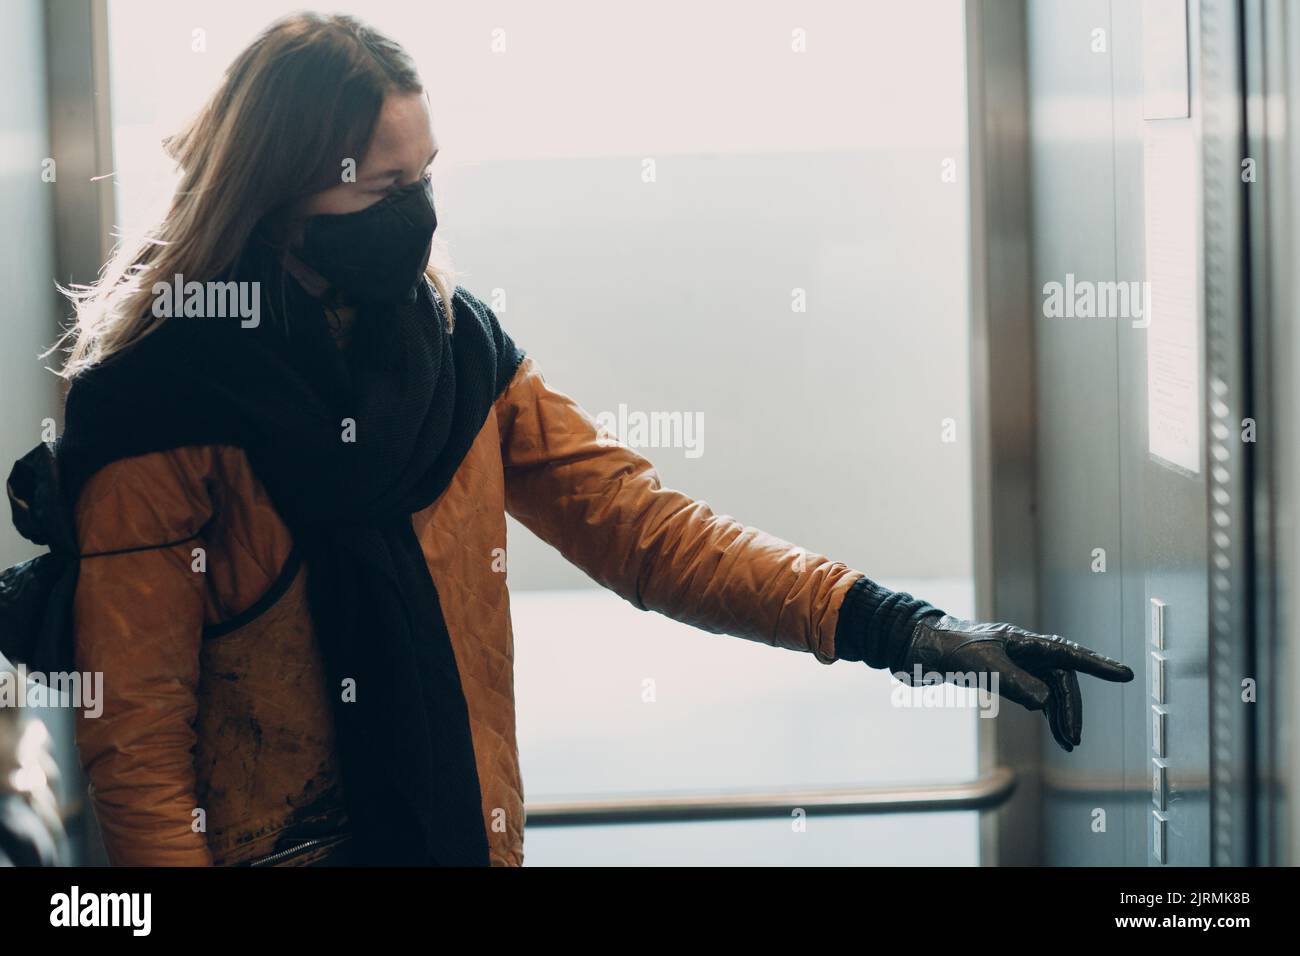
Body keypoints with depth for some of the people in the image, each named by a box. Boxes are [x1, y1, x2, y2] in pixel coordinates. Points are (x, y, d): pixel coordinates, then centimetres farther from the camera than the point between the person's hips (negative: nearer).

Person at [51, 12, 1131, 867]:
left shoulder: (455, 345, 3)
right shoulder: (161, 404, -14)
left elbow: (637, 523, -2)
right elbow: (137, 733, -14)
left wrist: (892, 625, -12)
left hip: (470, 832, 6)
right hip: (272, 848, -5)